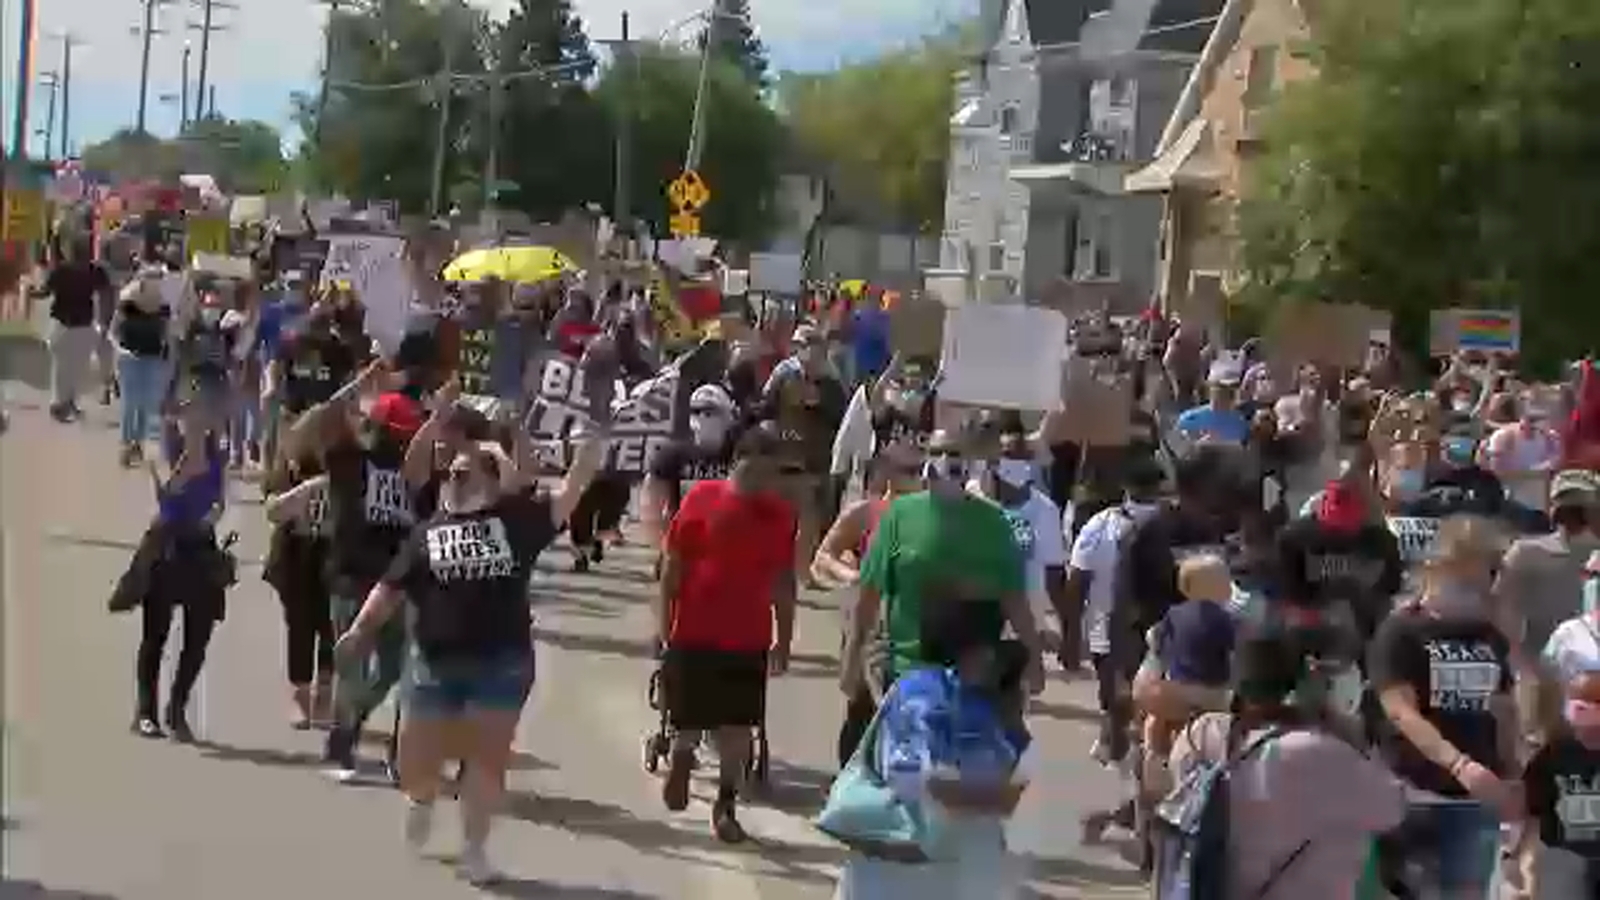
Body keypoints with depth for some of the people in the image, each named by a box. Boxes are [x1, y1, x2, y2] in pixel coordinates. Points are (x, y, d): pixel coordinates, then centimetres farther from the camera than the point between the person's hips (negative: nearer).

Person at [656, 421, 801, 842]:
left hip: (749, 641, 2)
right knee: (688, 723, 7)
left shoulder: (782, 515, -1)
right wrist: (664, 627, -4)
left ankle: (726, 806, 19)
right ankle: (680, 757, 40)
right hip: (694, 634, -2)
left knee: (738, 729, 5)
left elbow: (783, 582, 7)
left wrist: (784, 640, 9)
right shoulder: (701, 498, -10)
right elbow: (672, 566, -4)